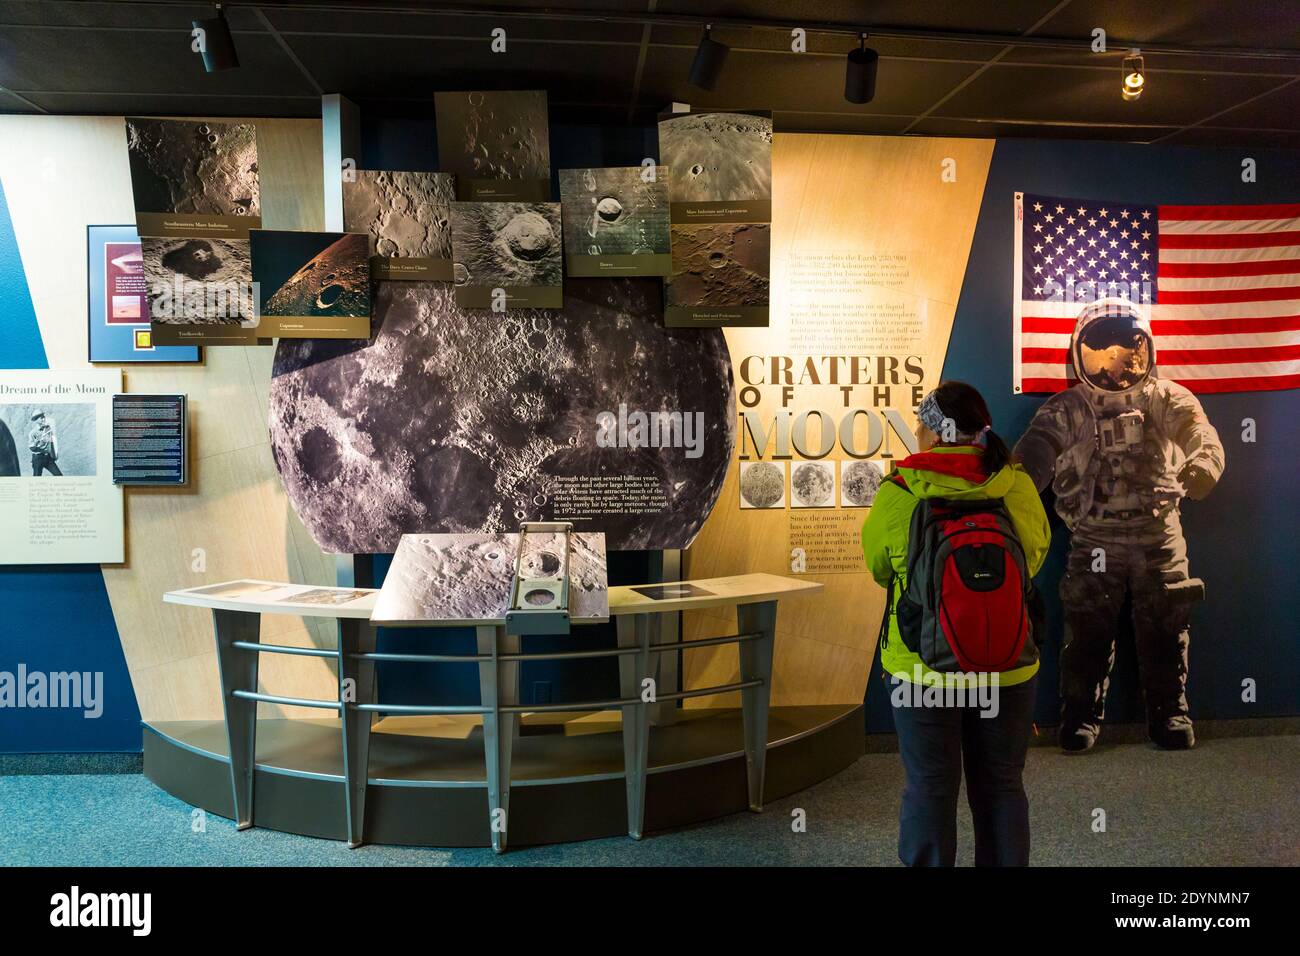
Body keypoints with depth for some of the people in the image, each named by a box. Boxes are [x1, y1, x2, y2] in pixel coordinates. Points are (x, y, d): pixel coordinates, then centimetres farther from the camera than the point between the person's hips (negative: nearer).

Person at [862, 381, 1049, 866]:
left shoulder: (897, 494, -16)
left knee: (929, 789, 11)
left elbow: (878, 568, 0)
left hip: (923, 665, -2)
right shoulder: (1018, 487, -9)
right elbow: (1035, 558, 7)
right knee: (1001, 786, 18)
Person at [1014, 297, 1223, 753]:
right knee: (1087, 631, 4)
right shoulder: (1068, 409, -2)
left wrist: (1203, 461, -39)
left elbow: (1195, 428, -16)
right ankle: (1081, 716, 19)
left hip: (1158, 533, 1)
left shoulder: (1166, 399, 1)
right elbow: (1035, 451, -16)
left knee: (1164, 629, 10)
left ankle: (1170, 714, 27)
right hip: (1094, 540, -1)